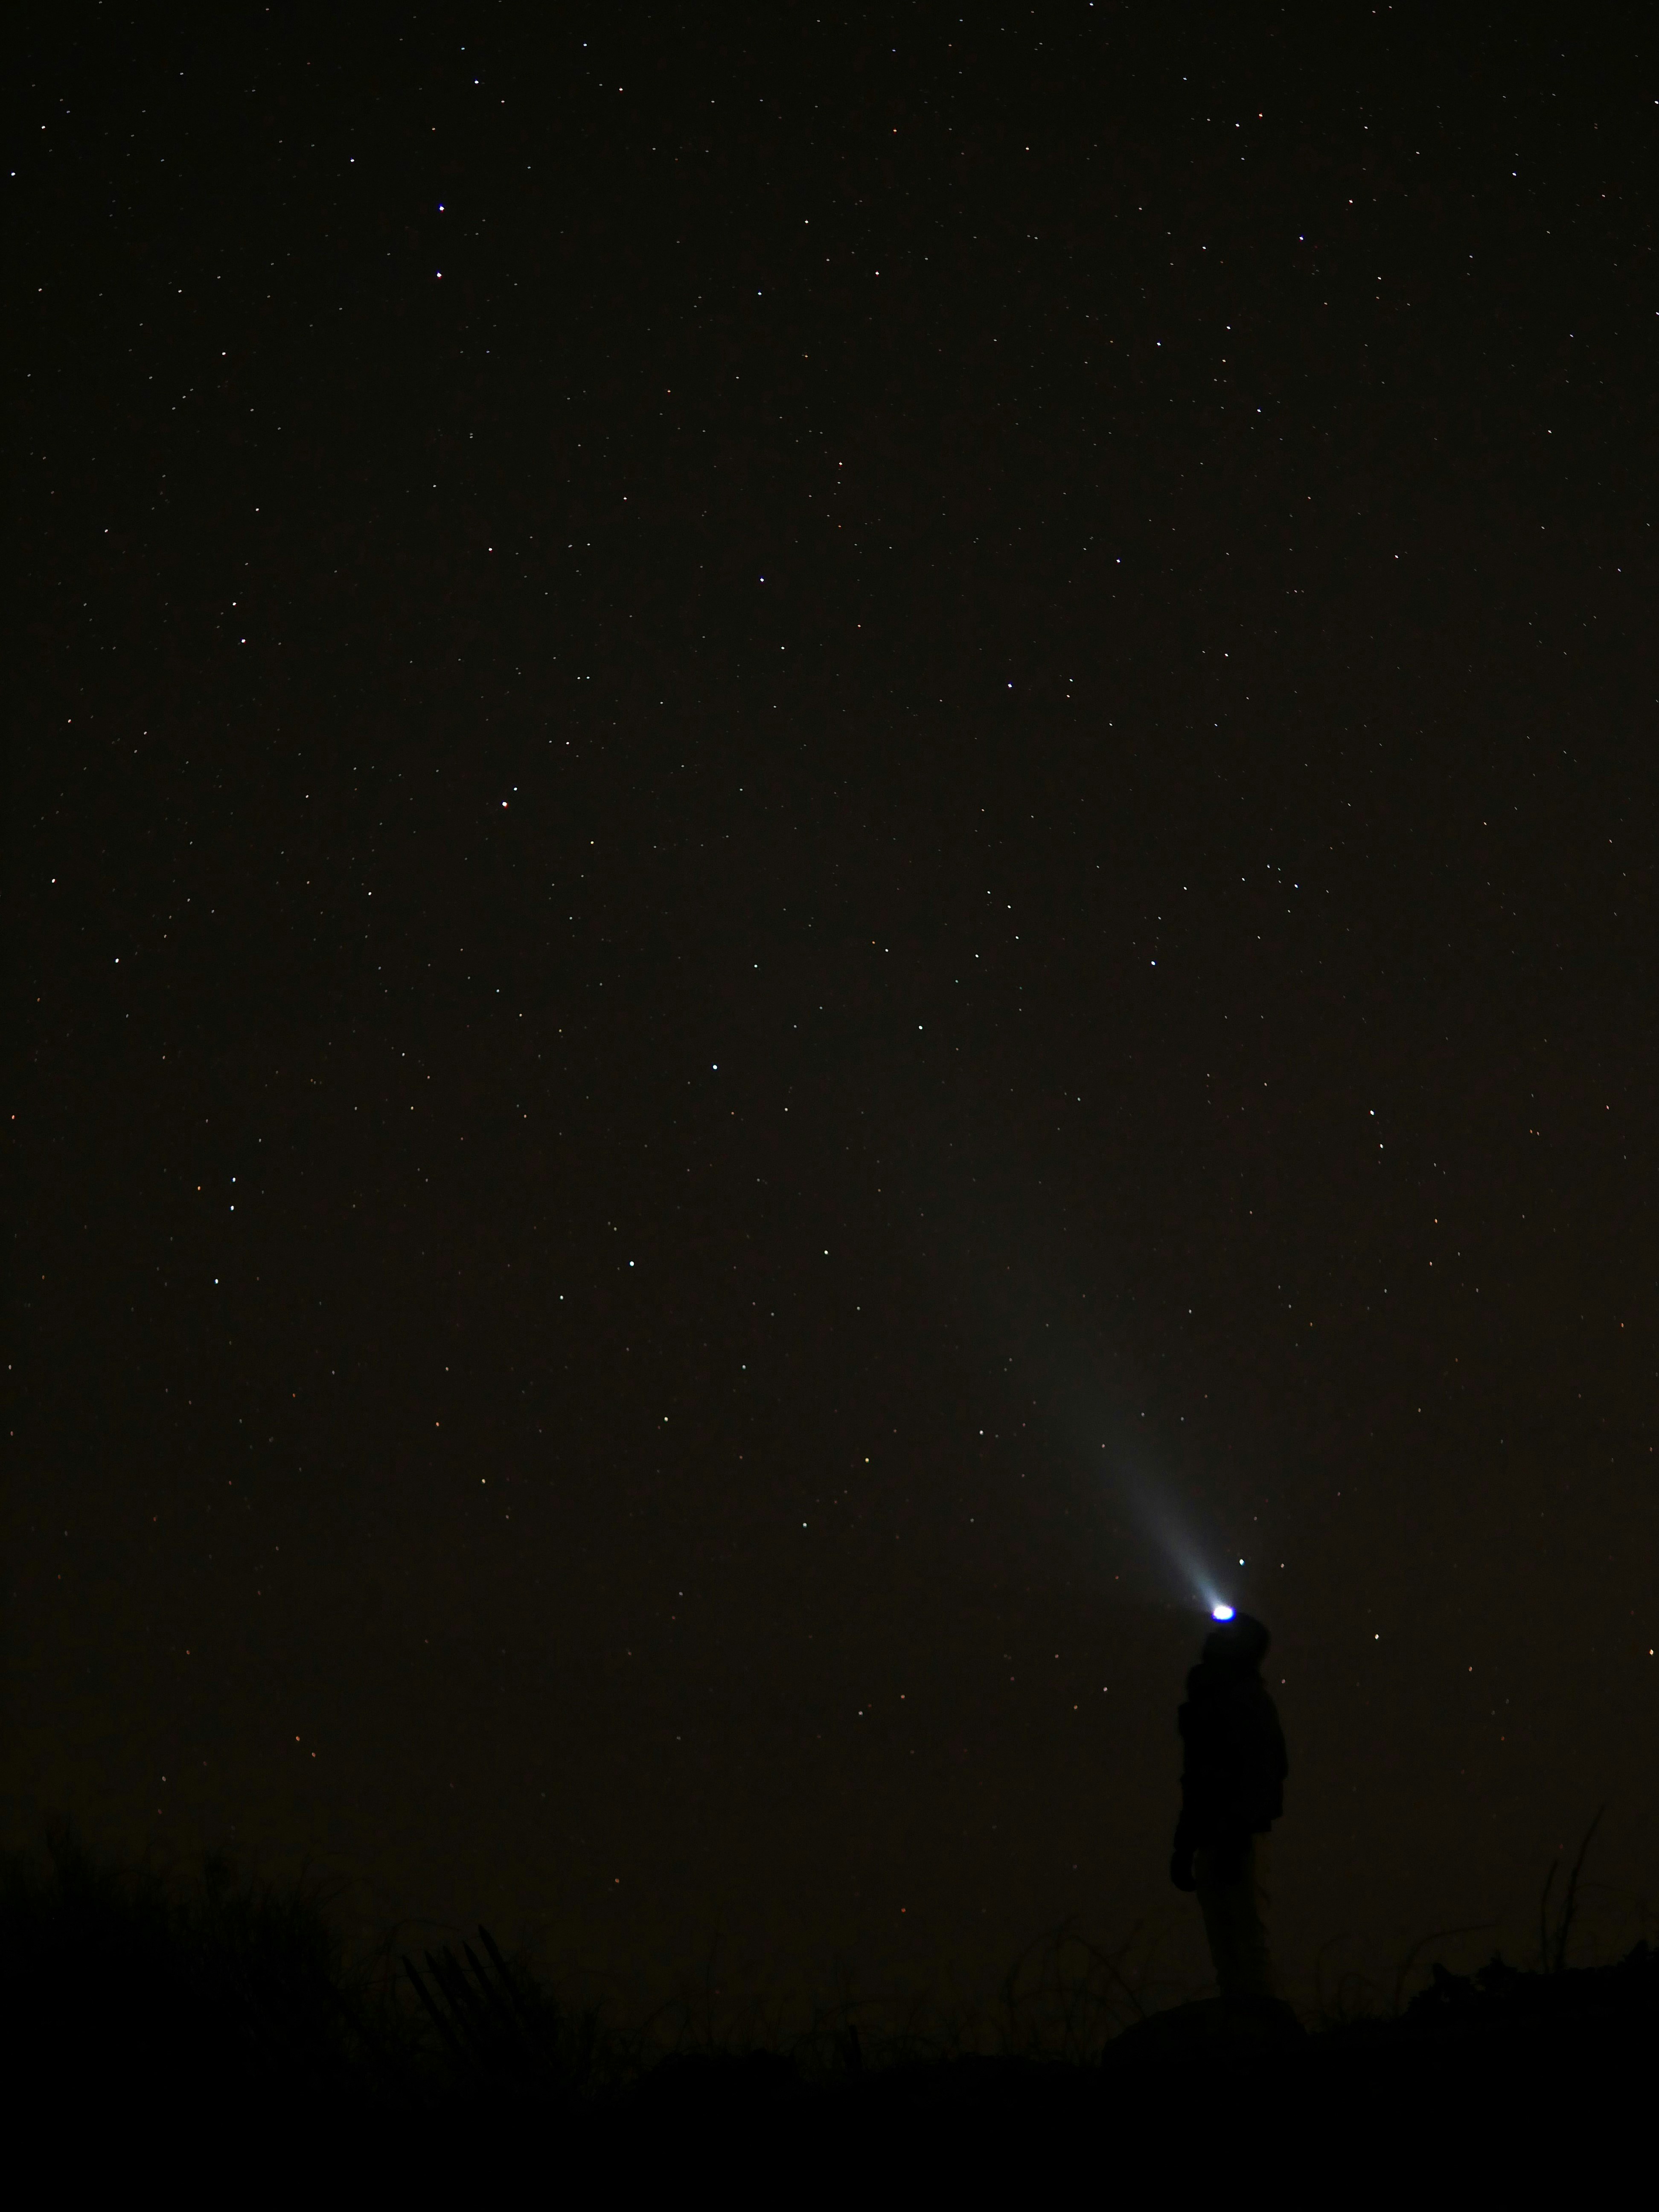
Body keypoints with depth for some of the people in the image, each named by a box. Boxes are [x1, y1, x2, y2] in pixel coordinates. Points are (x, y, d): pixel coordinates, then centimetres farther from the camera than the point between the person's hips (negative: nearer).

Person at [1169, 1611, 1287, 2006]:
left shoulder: (1248, 1701, -7)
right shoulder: (1208, 1701, 19)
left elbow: (1259, 1773, -16)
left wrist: (1234, 1839, -21)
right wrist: (1184, 1846, 19)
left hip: (1240, 1838, -9)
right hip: (1209, 1838, 9)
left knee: (1248, 1933, -8)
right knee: (1222, 1939, 9)